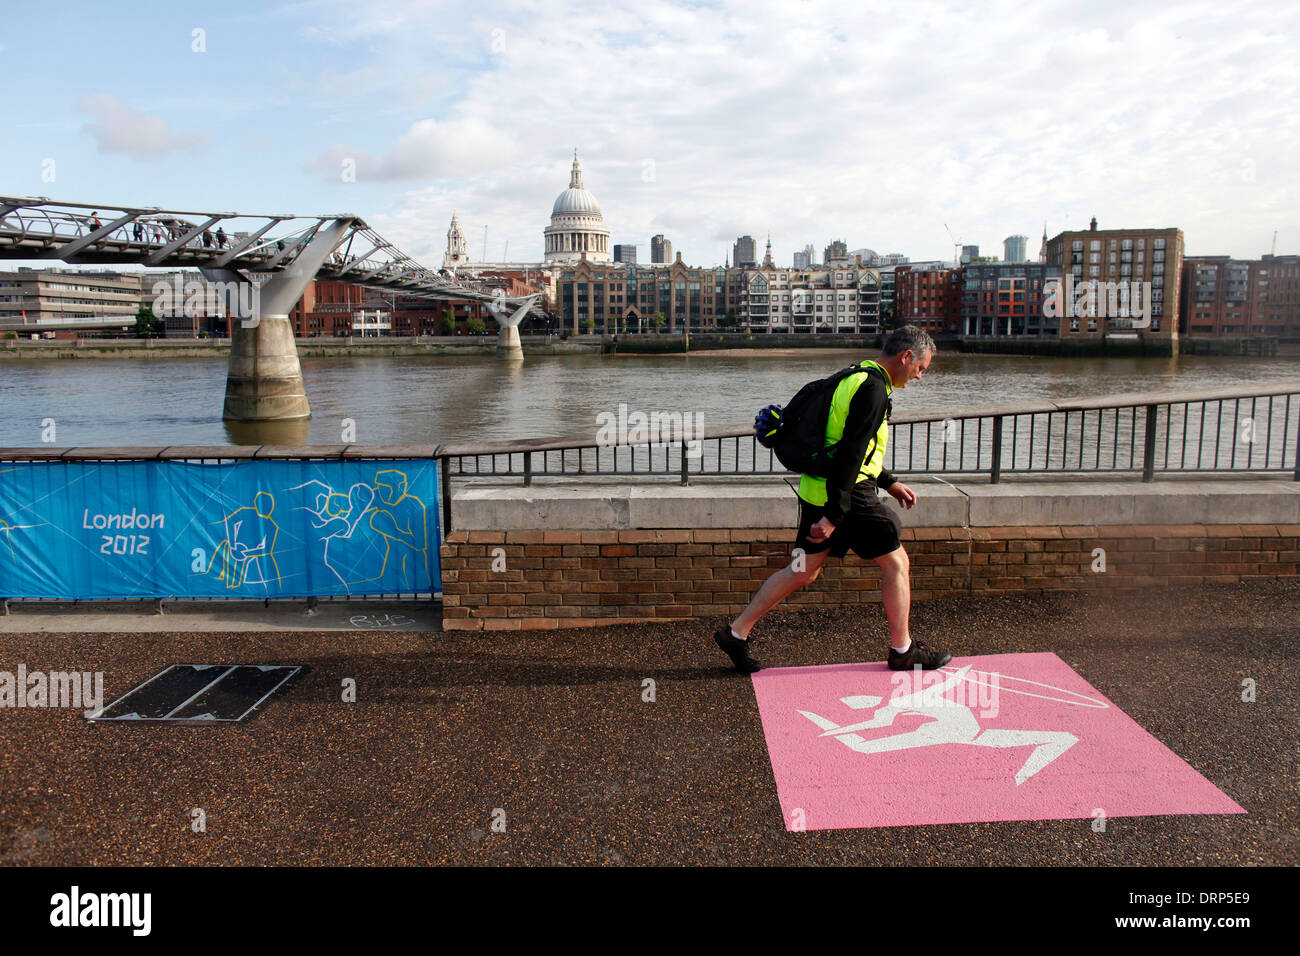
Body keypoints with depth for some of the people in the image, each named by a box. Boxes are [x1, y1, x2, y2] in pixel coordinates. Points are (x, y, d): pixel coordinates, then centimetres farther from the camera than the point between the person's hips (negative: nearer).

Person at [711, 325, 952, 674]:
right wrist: (834, 514, -24)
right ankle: (903, 650, 19)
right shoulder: (873, 388, -15)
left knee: (804, 571, 13)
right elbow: (850, 454, -22)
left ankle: (736, 632, 15)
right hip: (847, 494, -9)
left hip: (817, 488, 9)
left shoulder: (857, 378, 17)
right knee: (895, 562, 7)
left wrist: (888, 482, 28)